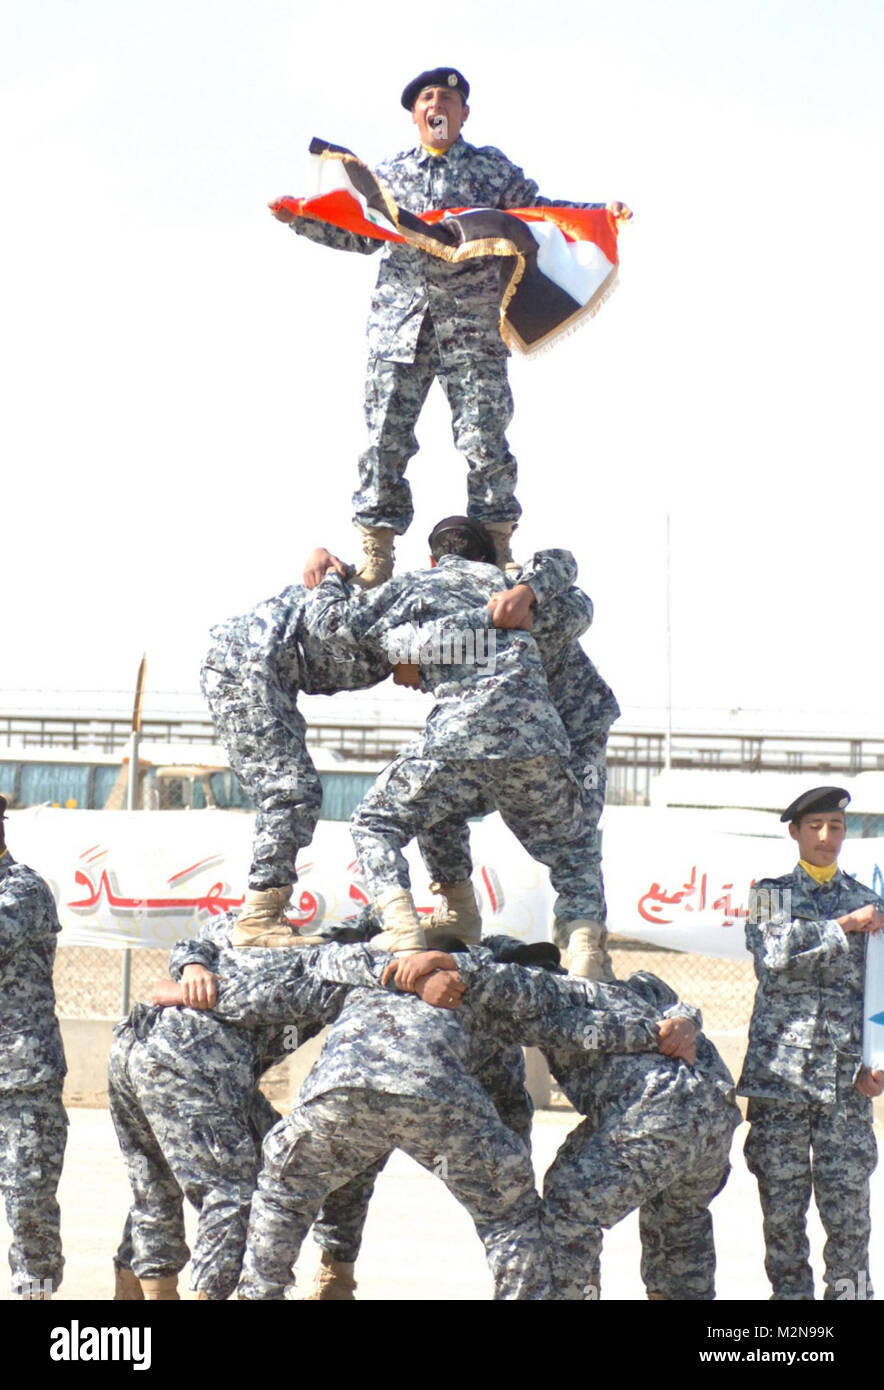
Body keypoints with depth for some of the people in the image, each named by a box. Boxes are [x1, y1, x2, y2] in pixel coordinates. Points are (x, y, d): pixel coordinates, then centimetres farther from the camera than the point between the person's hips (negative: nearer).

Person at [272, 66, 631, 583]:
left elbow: (539, 212, 14)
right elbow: (362, 234, 24)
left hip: (473, 326, -2)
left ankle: (496, 544, 5)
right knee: (386, 437, -2)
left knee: (484, 437, -5)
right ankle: (376, 552, 4)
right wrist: (300, 219, 16)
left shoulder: (493, 169, 10)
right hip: (399, 321, 2)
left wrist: (603, 212, 2)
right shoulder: (389, 174, 16)